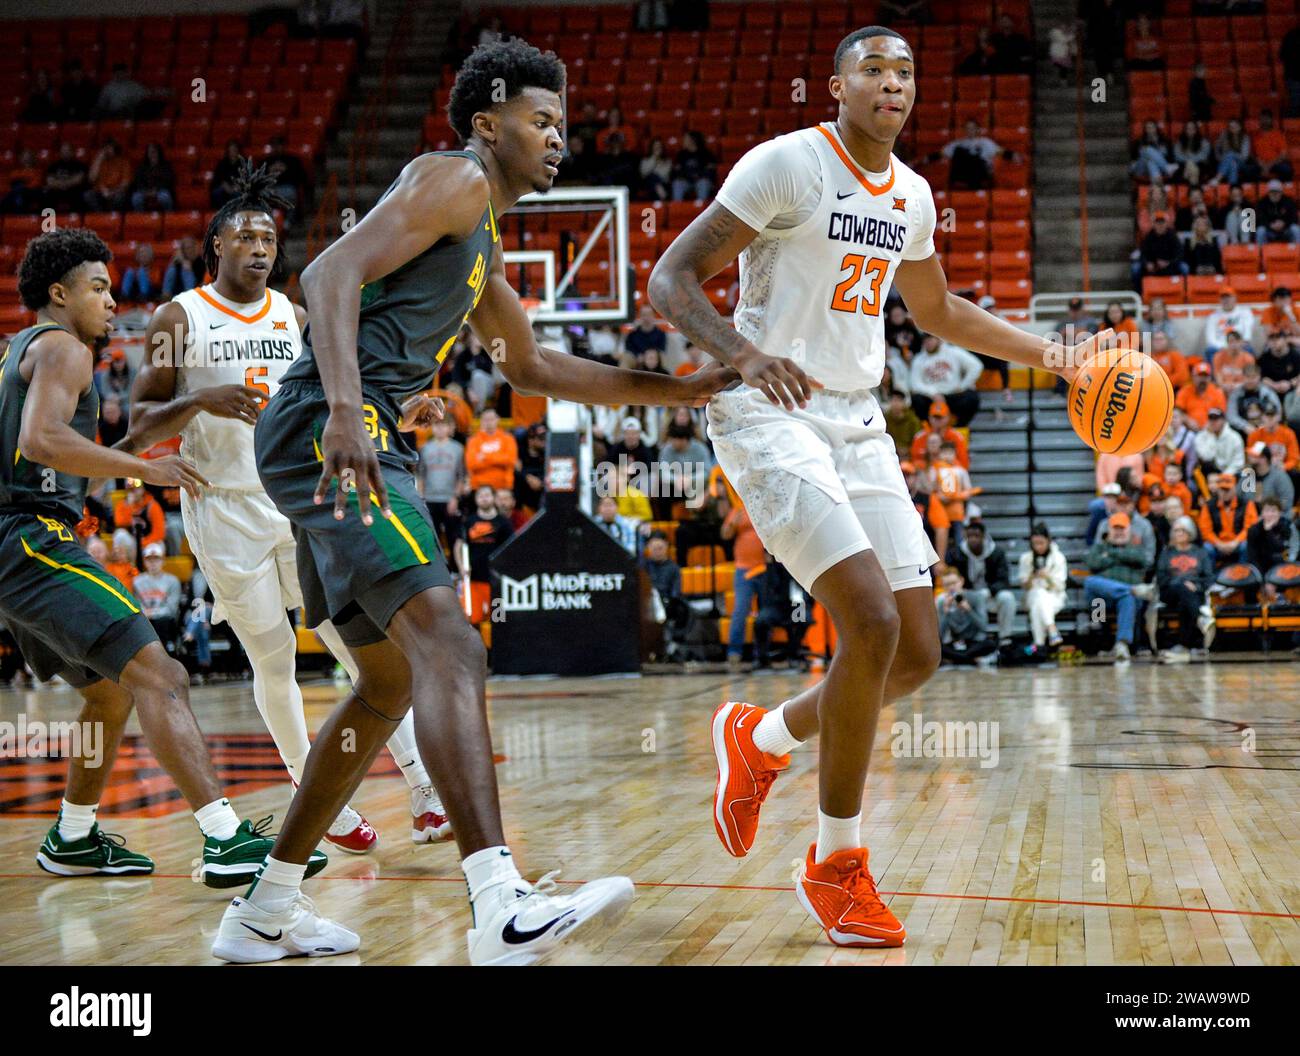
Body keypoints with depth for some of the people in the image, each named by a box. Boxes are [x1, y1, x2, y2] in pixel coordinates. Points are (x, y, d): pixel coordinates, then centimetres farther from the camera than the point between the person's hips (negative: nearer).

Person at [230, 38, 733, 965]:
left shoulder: (482, 239, 28)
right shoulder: (453, 179, -2)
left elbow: (531, 366, 38)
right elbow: (332, 273, -16)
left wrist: (674, 390, 34)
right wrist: (346, 408, -31)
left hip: (356, 446, 11)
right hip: (329, 433, -11)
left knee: (391, 684, 17)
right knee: (448, 644, -24)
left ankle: (266, 912, 24)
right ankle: (503, 908, -37)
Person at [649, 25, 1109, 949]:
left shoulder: (912, 195, 11)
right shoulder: (788, 163, -10)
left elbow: (936, 309, 29)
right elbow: (670, 279, -14)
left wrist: (1048, 355, 21)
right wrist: (745, 353, -32)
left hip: (857, 422, 7)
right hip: (771, 417, -7)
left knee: (918, 652, 2)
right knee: (871, 625, -21)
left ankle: (761, 739, 28)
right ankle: (838, 864, -4)